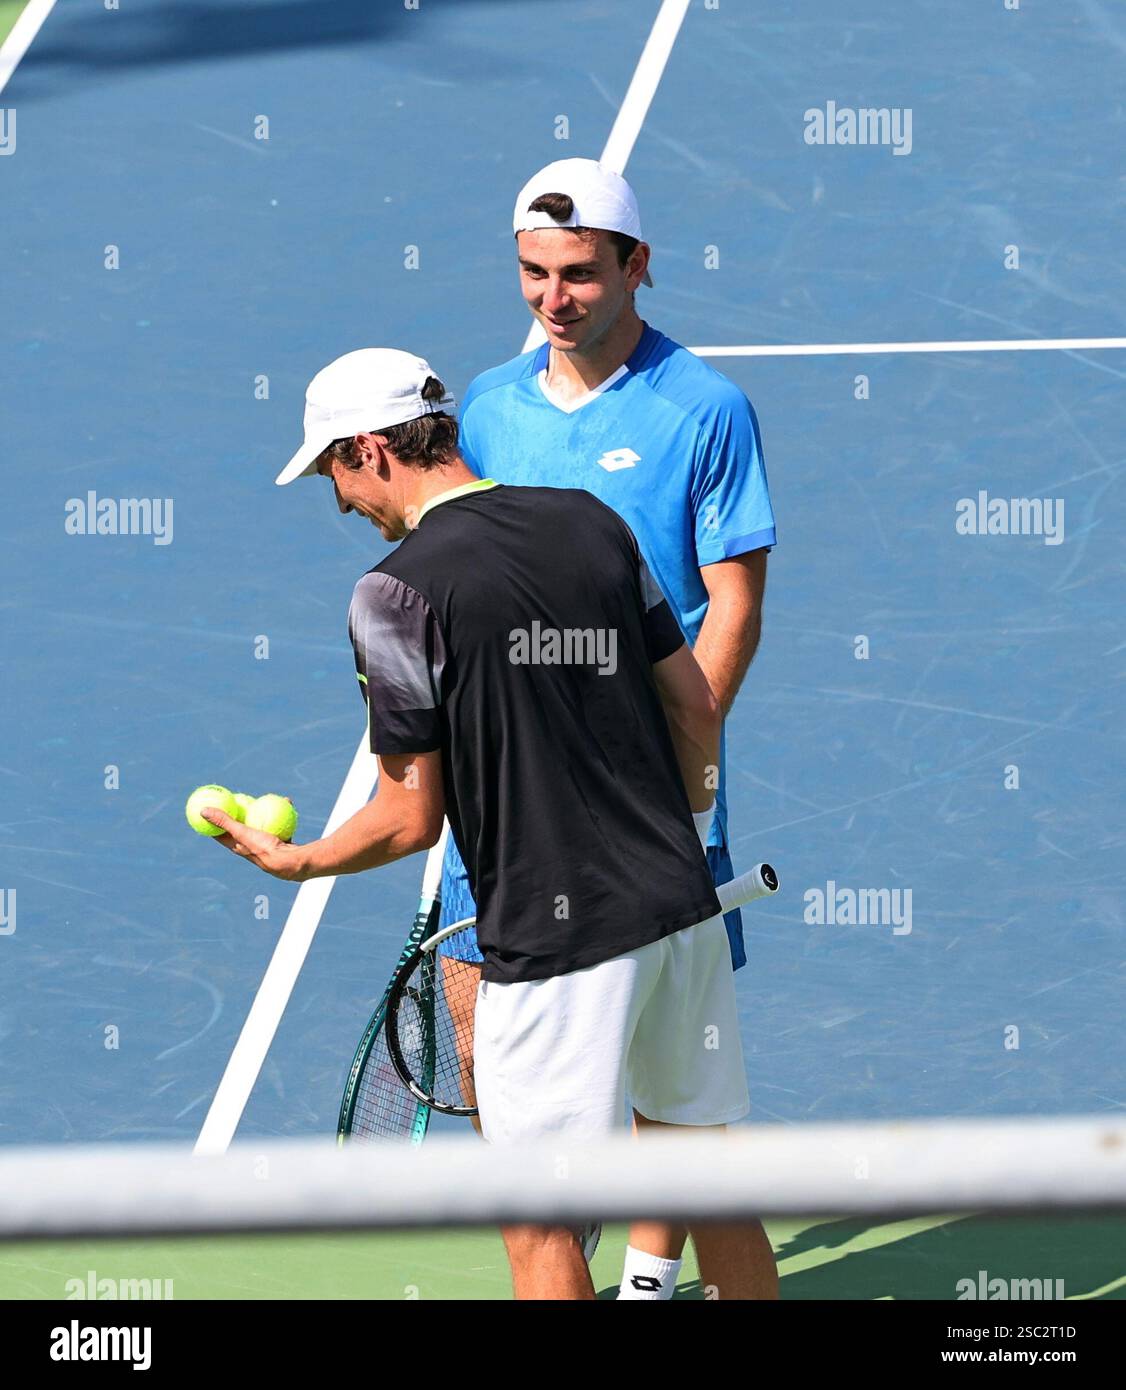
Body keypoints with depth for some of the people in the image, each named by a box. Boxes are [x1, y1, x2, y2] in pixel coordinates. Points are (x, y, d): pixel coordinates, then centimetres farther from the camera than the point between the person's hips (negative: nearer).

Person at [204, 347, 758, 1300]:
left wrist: (295, 861, 8)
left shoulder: (397, 594, -12)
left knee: (541, 1224, 3)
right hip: (685, 905, 7)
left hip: (556, 944, -6)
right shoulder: (592, 522, 6)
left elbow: (413, 819, -10)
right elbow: (696, 704, 10)